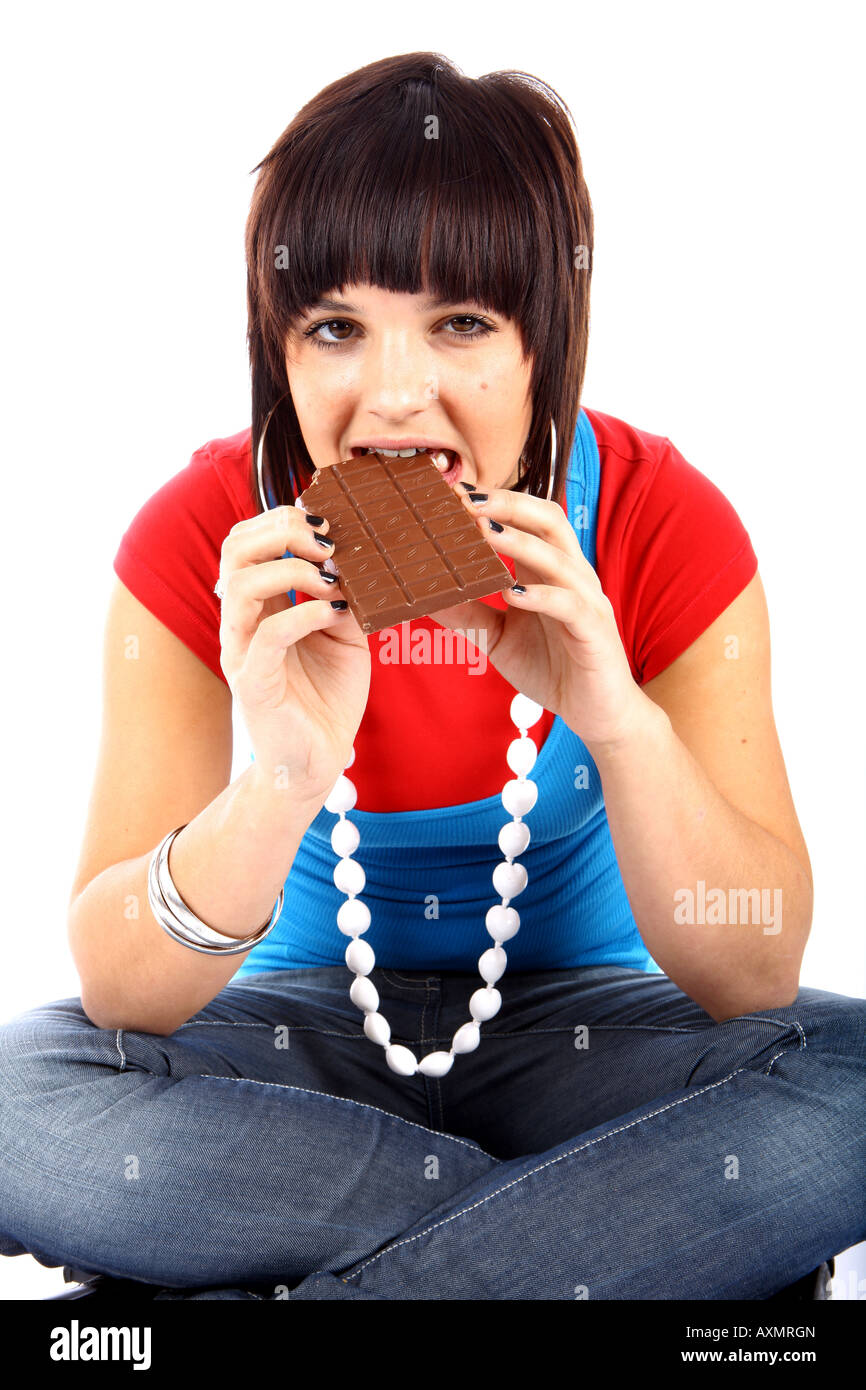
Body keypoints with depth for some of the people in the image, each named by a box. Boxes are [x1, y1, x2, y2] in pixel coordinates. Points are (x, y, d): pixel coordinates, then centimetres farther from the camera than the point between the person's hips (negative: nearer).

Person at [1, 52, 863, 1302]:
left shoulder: (665, 527, -15)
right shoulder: (205, 541, -14)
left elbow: (757, 978, -17)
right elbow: (119, 992, -19)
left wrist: (622, 725, -35)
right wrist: (275, 788, -38)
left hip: (577, 1020, 0)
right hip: (304, 1028, 1)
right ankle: (624, 1216, -17)